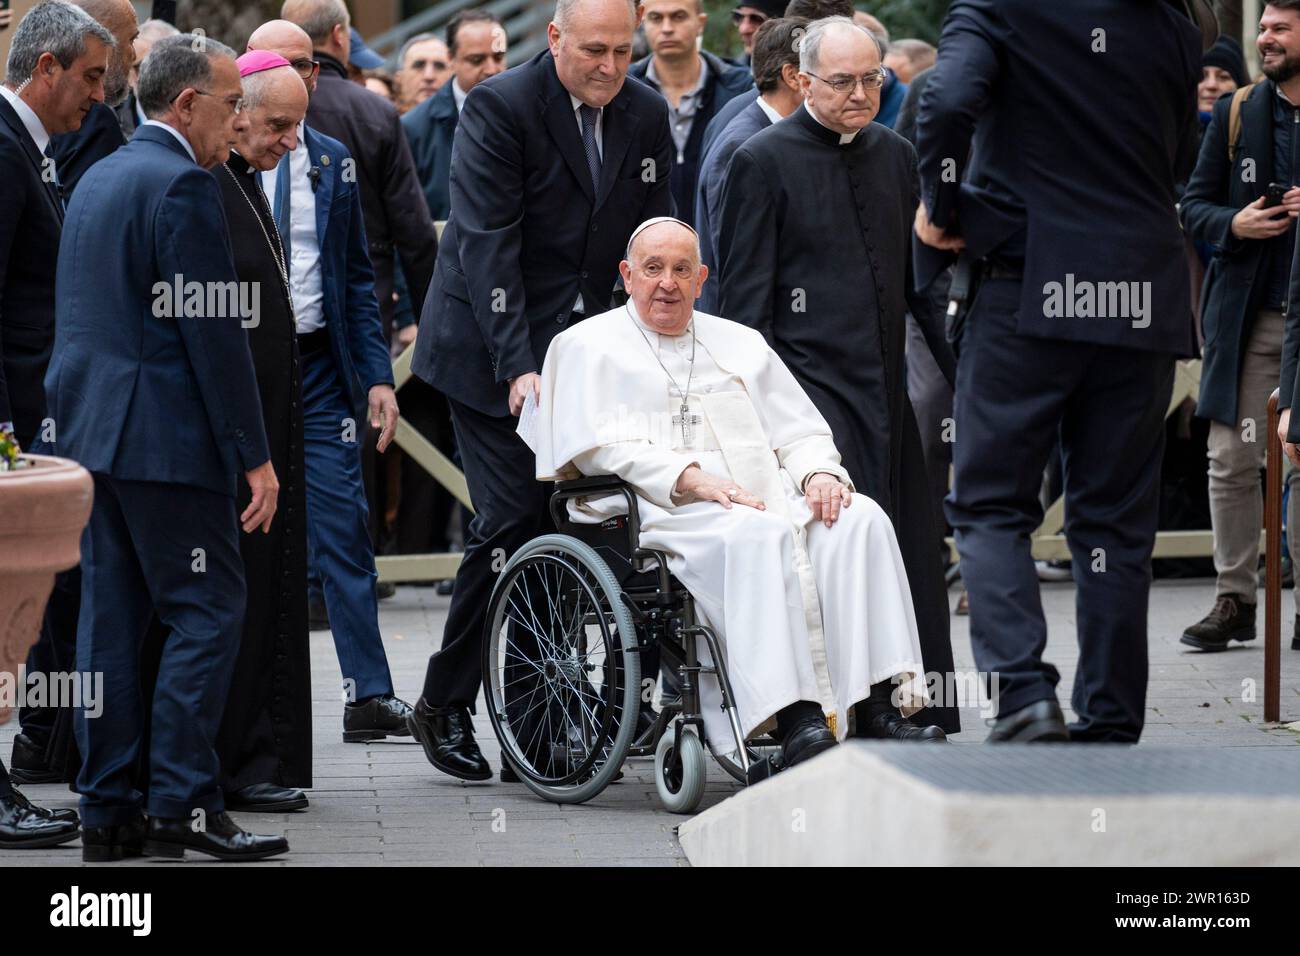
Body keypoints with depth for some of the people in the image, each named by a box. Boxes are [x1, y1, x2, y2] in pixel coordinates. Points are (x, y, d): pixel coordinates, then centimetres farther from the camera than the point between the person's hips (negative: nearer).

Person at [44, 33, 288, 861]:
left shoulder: (99, 179, 17)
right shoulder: (184, 186, -13)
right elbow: (215, 333, -16)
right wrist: (255, 455, -14)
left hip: (92, 430, 9)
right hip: (165, 437, -9)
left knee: (113, 615, 8)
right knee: (207, 608, -5)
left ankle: (109, 812, 9)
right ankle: (183, 803, -9)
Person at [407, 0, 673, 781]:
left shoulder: (646, 116, 5)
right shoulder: (500, 108, -13)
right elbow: (488, 246, -19)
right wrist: (518, 365, -26)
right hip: (492, 349, -5)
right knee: (513, 519, -11)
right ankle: (445, 707, 2)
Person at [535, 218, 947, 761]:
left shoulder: (741, 344, 28)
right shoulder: (588, 347, 13)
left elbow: (799, 431, 22)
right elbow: (602, 447, -3)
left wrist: (820, 473, -3)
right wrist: (690, 477, -18)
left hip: (770, 498, 5)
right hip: (667, 512, -5)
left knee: (859, 519, -24)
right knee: (756, 535, -37)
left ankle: (876, 710, -35)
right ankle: (795, 721, -47)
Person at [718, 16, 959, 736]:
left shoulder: (895, 157, 14)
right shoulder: (763, 161, -4)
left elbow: (922, 277, 20)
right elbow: (744, 297, -5)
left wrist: (964, 371, 14)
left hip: (884, 382, 6)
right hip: (812, 381, -6)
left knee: (913, 555, 5)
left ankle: (925, 722, 11)